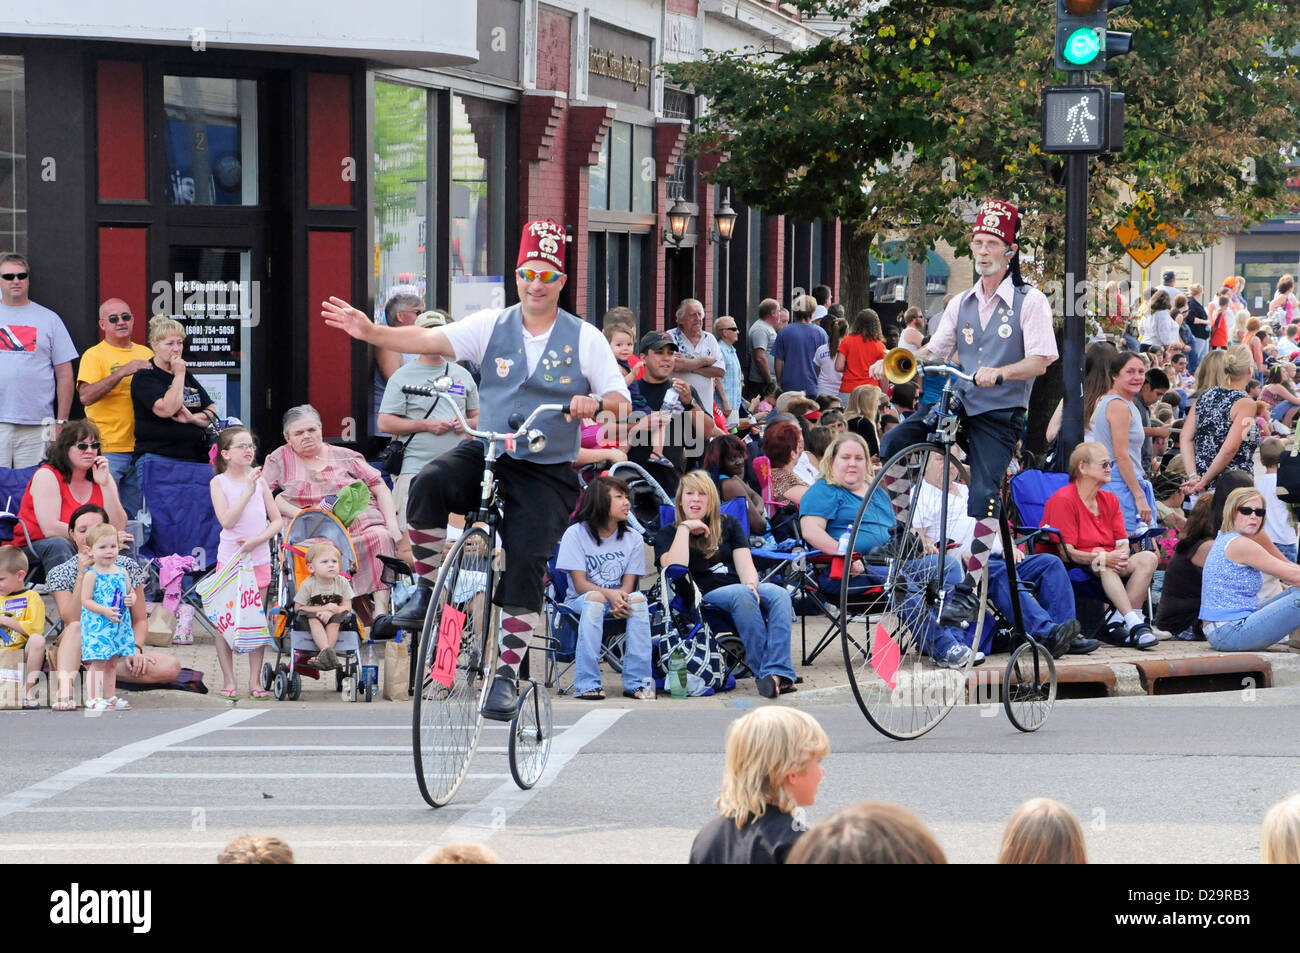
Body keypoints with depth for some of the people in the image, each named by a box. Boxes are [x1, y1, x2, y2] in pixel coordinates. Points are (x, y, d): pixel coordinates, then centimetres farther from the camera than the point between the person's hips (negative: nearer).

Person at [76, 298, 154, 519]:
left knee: (135, 516, 8)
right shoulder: (94, 356, -2)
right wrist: (121, 372, -23)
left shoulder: (145, 354, 15)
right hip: (108, 449, -5)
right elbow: (86, 396, -17)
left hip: (140, 449, 5)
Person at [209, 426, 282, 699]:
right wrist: (248, 492, -21)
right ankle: (228, 681, 8)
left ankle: (255, 681, 9)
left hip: (259, 558, 2)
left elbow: (277, 520, 4)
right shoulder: (219, 483, -3)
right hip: (230, 559, -2)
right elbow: (227, 521, -16)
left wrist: (257, 539, -11)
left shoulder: (258, 479, 4)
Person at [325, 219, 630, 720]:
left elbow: (621, 402, -3)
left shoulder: (584, 338, 0)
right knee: (429, 484, -29)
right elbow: (430, 339, -8)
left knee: (526, 565, -16)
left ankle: (507, 673, -3)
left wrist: (596, 403, -27)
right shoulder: (493, 326, 3)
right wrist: (371, 332, -22)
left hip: (546, 472, -1)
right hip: (484, 454, 1)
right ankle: (429, 590, -11)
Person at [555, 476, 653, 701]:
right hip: (580, 599, -3)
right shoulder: (576, 534, -5)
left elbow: (628, 585, -1)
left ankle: (637, 681, -31)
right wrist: (609, 594, -30)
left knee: (638, 599, -31)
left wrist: (620, 600, -26)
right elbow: (580, 583, -12)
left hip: (617, 600, 3)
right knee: (594, 599, -38)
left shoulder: (632, 539, 5)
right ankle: (587, 684, -41)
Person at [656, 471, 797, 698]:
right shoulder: (668, 534, 12)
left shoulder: (728, 525, 21)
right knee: (741, 595, -36)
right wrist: (685, 527, -5)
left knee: (779, 594, -29)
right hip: (705, 597, -3)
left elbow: (745, 566, 8)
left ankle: (777, 672, -46)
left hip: (742, 589, 3)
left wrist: (751, 585, -14)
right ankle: (762, 669, -44)